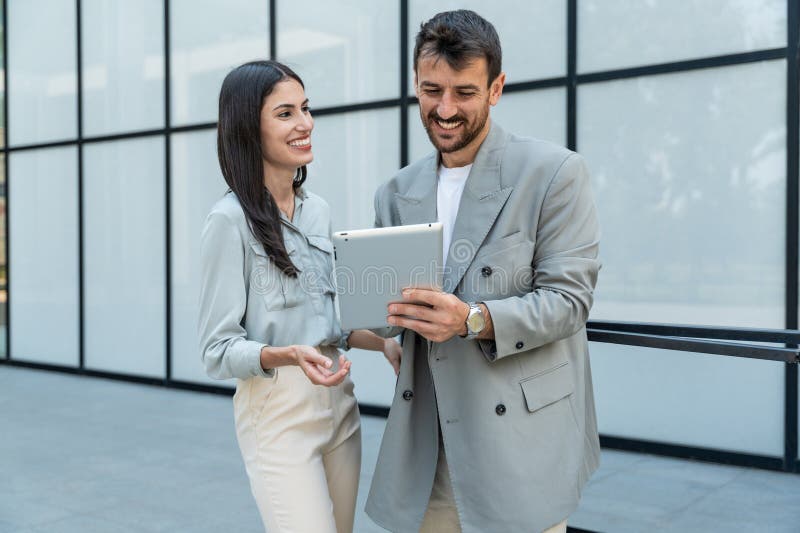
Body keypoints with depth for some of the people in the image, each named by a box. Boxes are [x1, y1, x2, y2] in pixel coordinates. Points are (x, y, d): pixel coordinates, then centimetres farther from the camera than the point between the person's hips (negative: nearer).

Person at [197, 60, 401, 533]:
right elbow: (219, 349, -12)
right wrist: (287, 356, -29)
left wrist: (384, 343, 0)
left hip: (339, 400, 7)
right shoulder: (231, 221, -13)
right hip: (277, 410, -7)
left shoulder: (319, 210, 9)